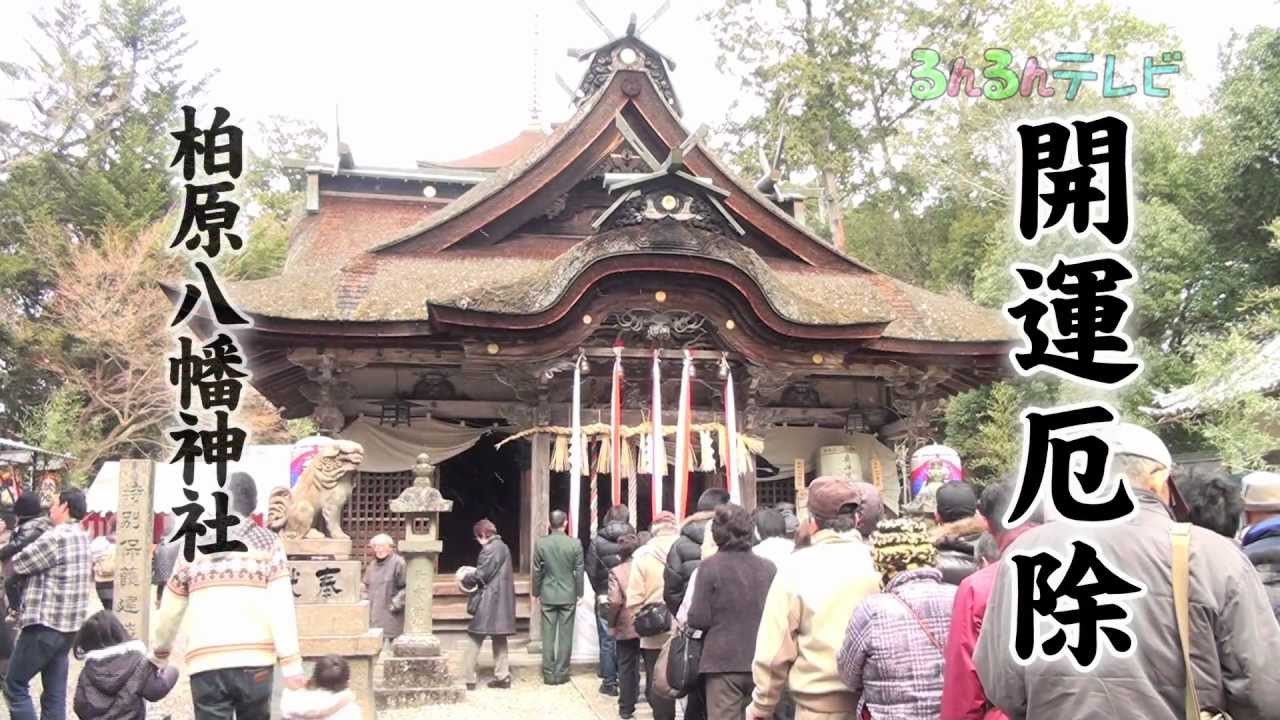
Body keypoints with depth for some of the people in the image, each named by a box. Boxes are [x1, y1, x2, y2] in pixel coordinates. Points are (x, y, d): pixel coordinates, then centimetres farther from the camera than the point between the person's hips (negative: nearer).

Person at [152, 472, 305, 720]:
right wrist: (290, 662, -5)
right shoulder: (267, 543, 7)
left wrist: (159, 651, 37)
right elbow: (281, 607, -3)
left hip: (205, 662, 1)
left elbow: (171, 609, 20)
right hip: (254, 659, 0)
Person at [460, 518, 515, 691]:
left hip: (490, 599, -9)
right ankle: (503, 676, 16)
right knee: (499, 637, 14)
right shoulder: (503, 547, 14)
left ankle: (468, 679, -1)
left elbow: (482, 574, -16)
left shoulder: (490, 549, -15)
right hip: (502, 599, 9)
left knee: (475, 638, -3)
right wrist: (473, 576, 12)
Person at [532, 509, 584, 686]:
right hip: (568, 595, -1)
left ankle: (549, 674, 9)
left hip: (548, 595, 1)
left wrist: (536, 592, 12)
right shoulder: (575, 544, -8)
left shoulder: (541, 543, -6)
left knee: (548, 636, 6)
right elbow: (579, 571, -4)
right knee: (565, 636, 6)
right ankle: (561, 673, 9)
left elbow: (537, 570, 0)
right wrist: (579, 593, 8)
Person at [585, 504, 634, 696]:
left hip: (605, 598, -1)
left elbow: (591, 570, -7)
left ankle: (609, 682, 8)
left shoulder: (597, 540, -5)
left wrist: (599, 592, 5)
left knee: (607, 641, 6)